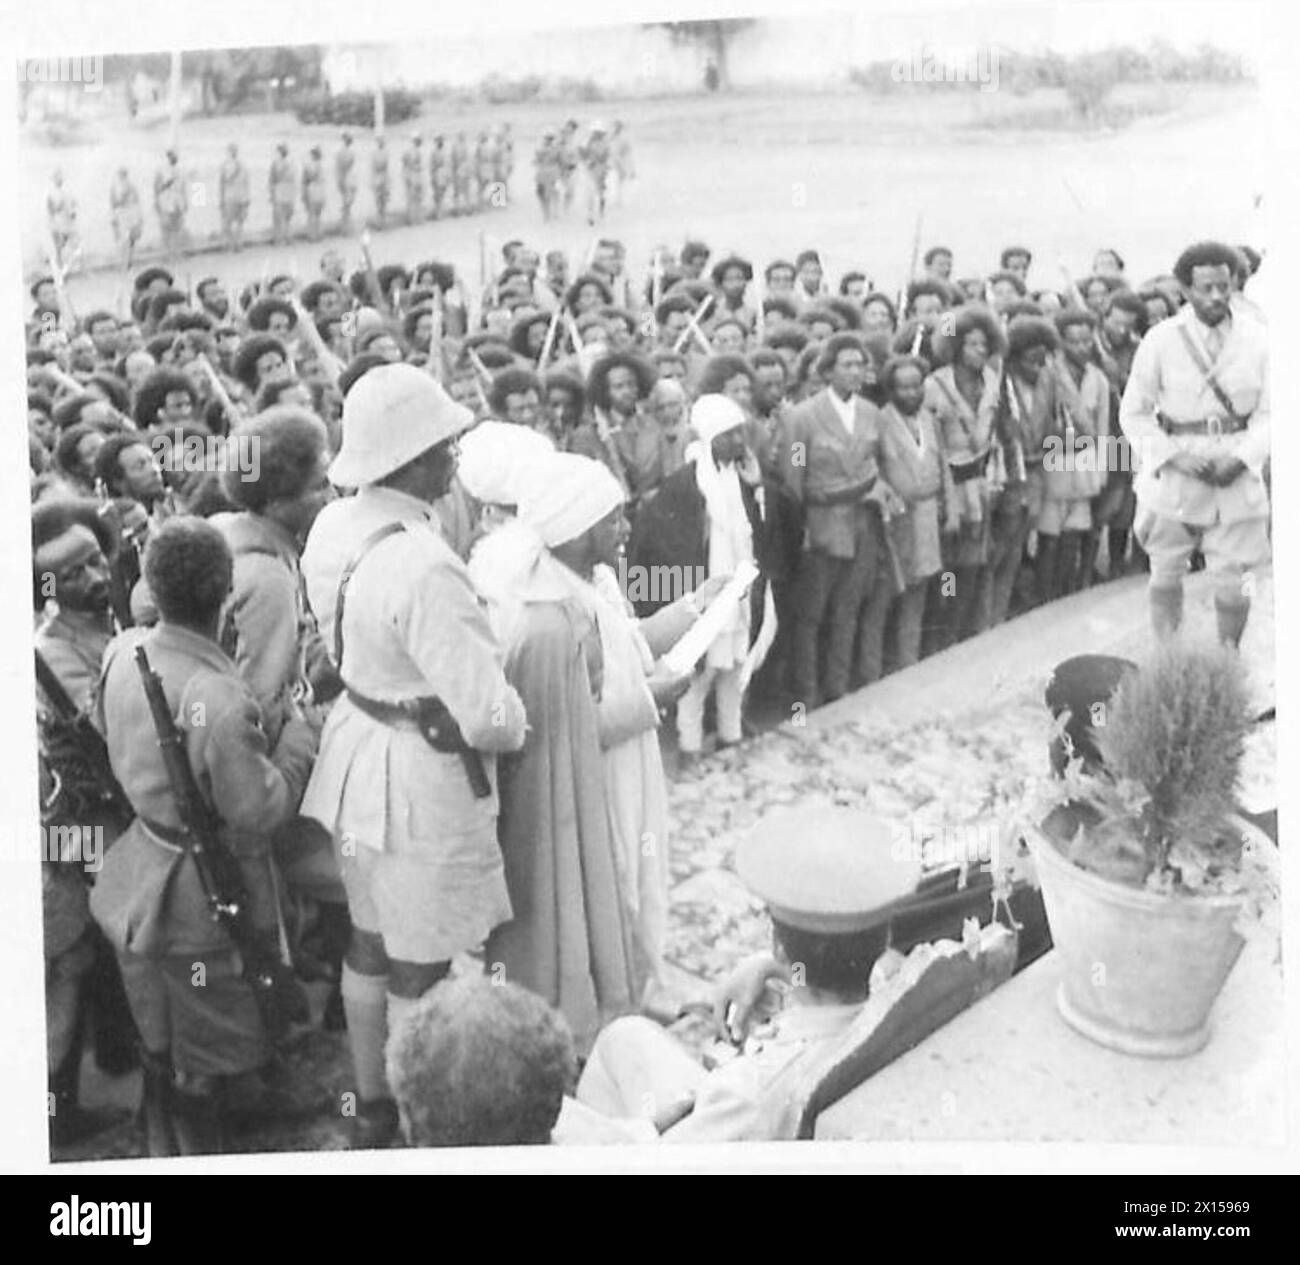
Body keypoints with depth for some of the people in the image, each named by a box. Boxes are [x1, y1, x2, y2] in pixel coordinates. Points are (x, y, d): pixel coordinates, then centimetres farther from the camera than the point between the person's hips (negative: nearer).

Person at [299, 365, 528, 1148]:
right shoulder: (424, 566, -31)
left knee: (369, 945, 23)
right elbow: (486, 714, -28)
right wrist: (515, 725, -7)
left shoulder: (335, 528, -4)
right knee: (419, 972, 9)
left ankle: (372, 1110, 41)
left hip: (357, 752, 9)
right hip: (423, 779, -8)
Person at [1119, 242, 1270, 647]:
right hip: (1172, 478, 0)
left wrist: (1241, 458, -14)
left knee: (1232, 584, 2)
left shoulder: (1257, 339, -2)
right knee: (1166, 577, 11)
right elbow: (1133, 414, -3)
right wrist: (1176, 456, -15)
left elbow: (1268, 413, 1)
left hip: (1237, 477, 0)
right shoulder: (1161, 341, -6)